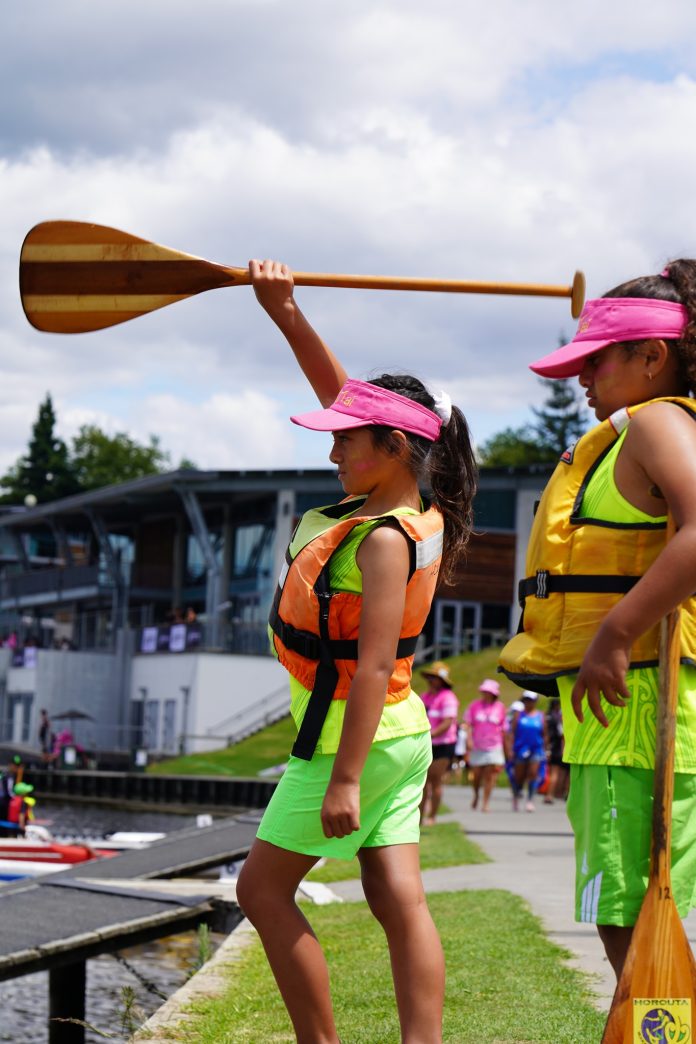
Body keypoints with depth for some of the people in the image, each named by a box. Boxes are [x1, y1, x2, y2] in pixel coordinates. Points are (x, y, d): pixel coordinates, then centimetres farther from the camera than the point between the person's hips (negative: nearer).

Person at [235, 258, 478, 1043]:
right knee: (399, 900, 4)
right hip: (399, 735, 9)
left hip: (352, 737, -9)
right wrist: (287, 314, 5)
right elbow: (341, 393, 12)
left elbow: (373, 665, -26)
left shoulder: (384, 540, -22)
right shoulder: (399, 501, 3)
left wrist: (344, 778, -27)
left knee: (263, 887, 3)